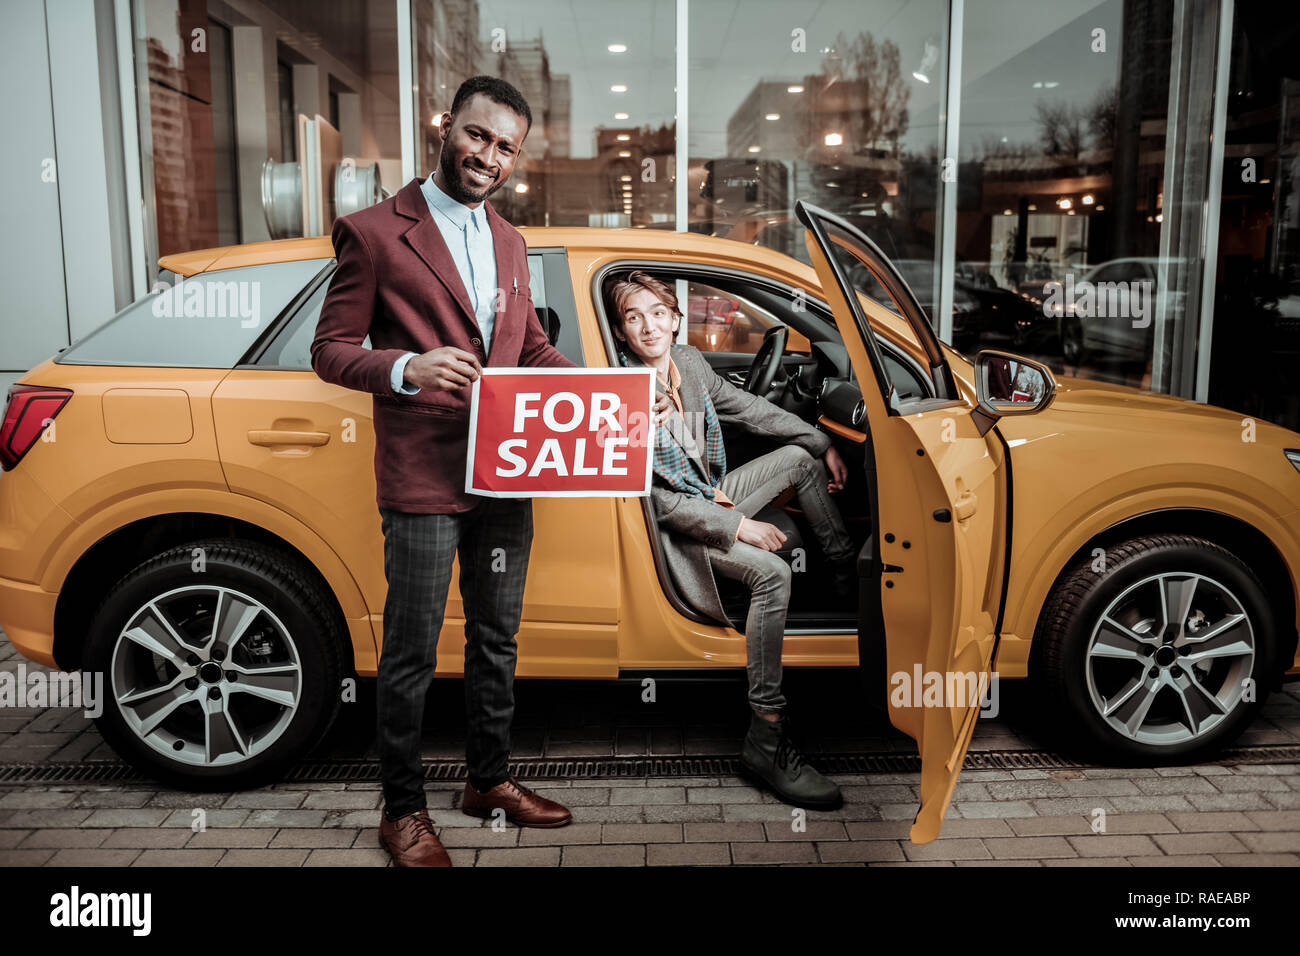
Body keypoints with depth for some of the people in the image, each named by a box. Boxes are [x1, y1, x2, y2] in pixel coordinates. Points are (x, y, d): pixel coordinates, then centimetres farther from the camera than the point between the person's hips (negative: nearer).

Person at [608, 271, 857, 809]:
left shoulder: (690, 362, -1)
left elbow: (751, 410, 13)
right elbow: (653, 498, -24)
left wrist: (825, 444, 15)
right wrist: (740, 527, -25)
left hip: (716, 496, 9)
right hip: (678, 527, -8)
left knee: (801, 456, 11)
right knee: (772, 573, -30)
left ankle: (848, 576, 21)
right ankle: (766, 738, -28)